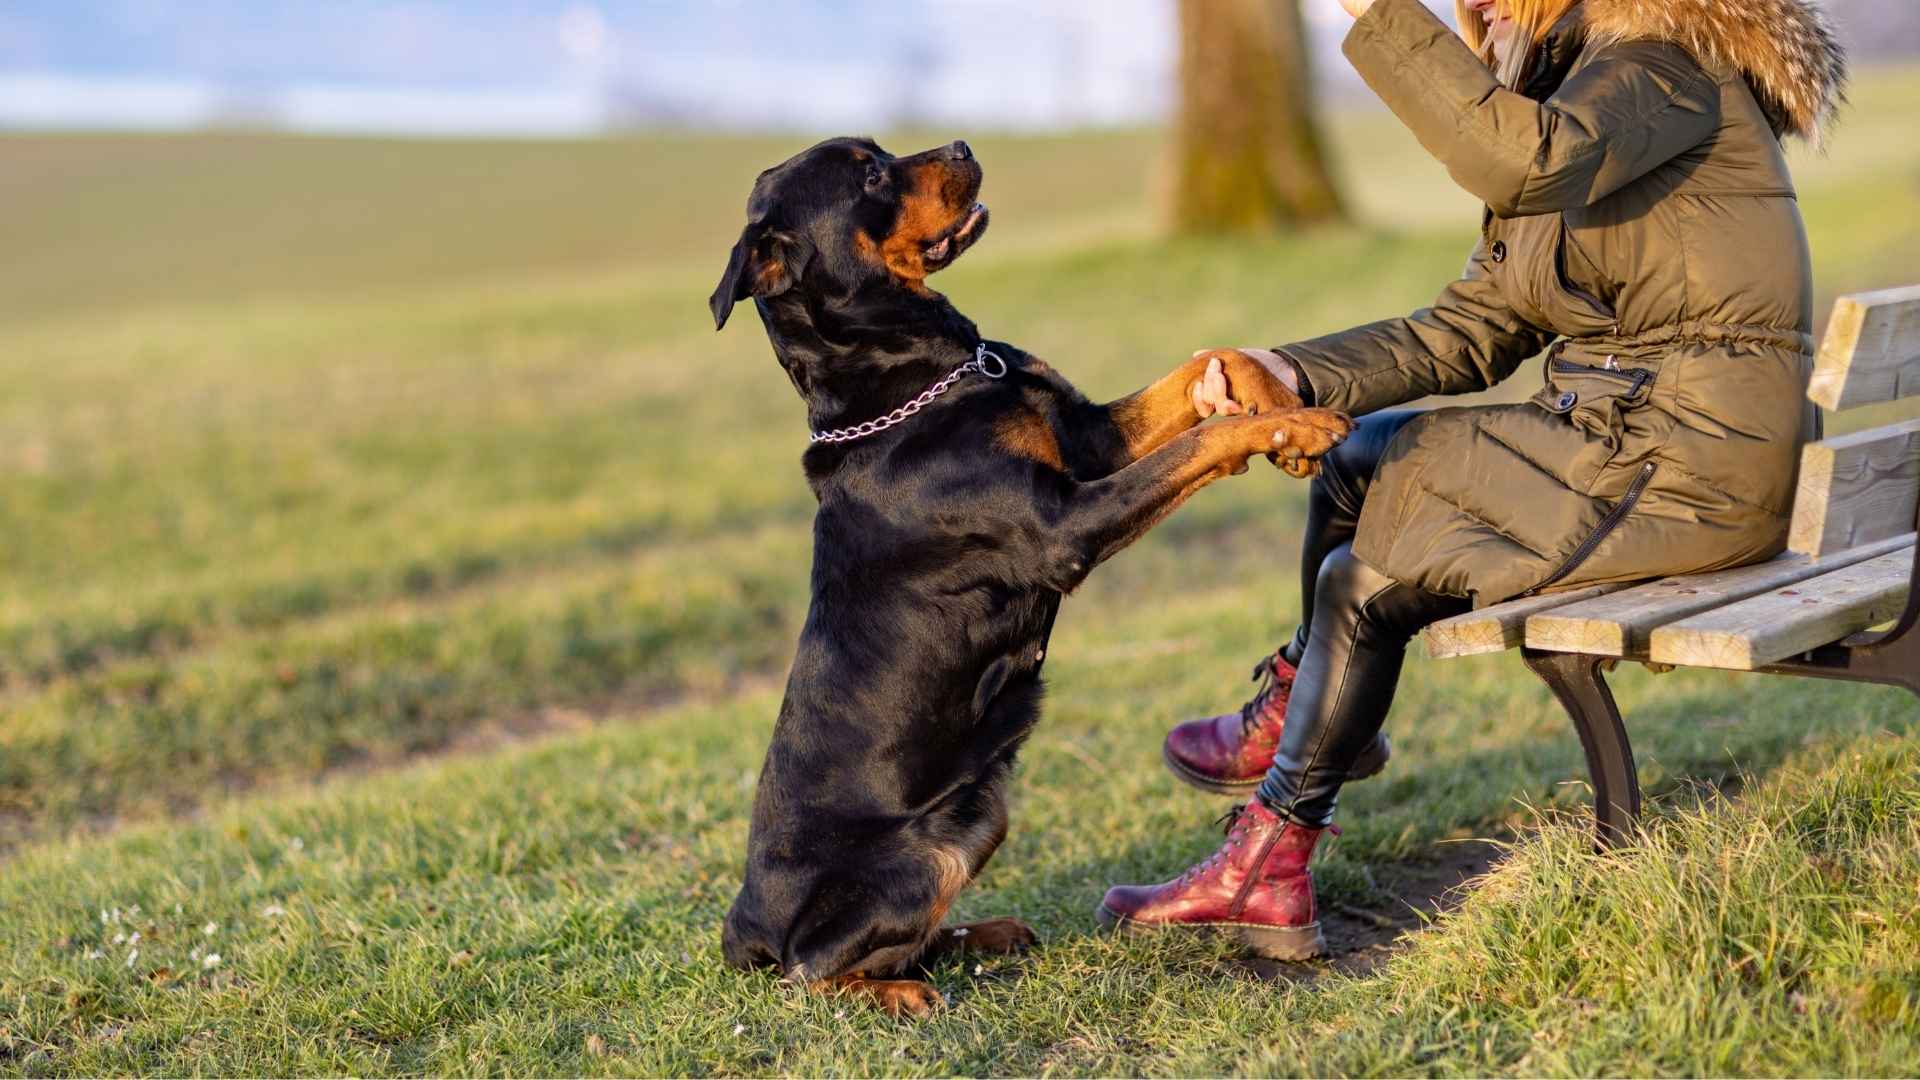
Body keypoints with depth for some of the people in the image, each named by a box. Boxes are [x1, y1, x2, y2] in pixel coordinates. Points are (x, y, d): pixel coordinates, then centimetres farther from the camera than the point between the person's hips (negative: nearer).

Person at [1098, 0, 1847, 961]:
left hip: (1687, 472, -9)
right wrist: (1295, 374, -3)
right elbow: (1468, 332, 10)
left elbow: (1523, 160, -33)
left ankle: (1296, 718, 17)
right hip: (1619, 444, 9)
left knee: (1367, 469, -5)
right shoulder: (1564, 102, 18)